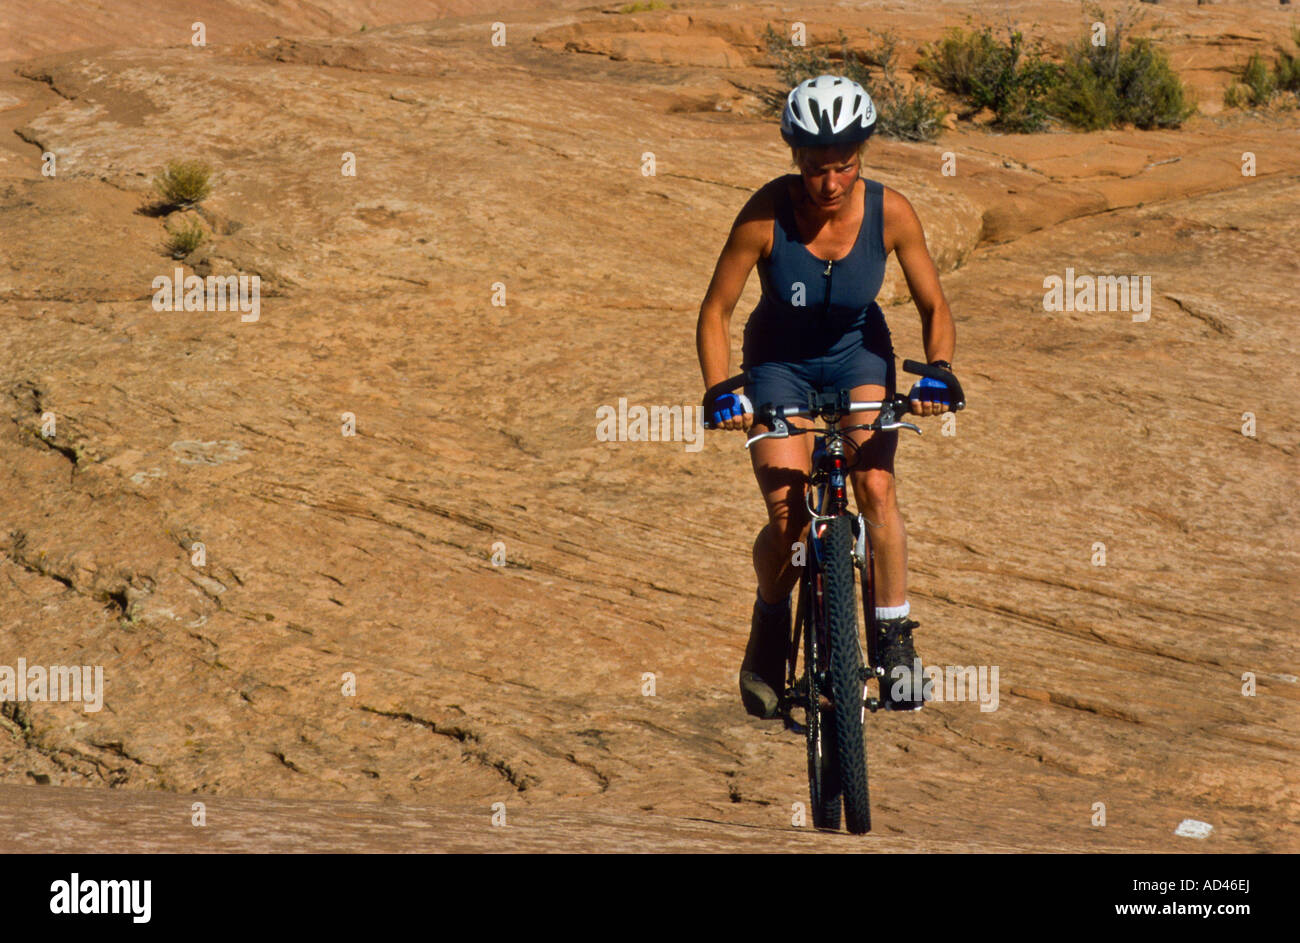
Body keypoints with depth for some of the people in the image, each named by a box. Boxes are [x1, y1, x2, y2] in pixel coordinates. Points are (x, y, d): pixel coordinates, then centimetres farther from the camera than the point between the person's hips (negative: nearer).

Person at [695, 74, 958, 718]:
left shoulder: (889, 212, -22)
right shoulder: (767, 213, -27)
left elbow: (934, 308, -10)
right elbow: (715, 313, -18)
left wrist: (936, 373, -28)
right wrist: (721, 394, -31)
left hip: (858, 355, 1)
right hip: (779, 362, -1)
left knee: (876, 489, -21)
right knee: (788, 520, -14)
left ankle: (894, 639, -8)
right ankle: (769, 627, 14)